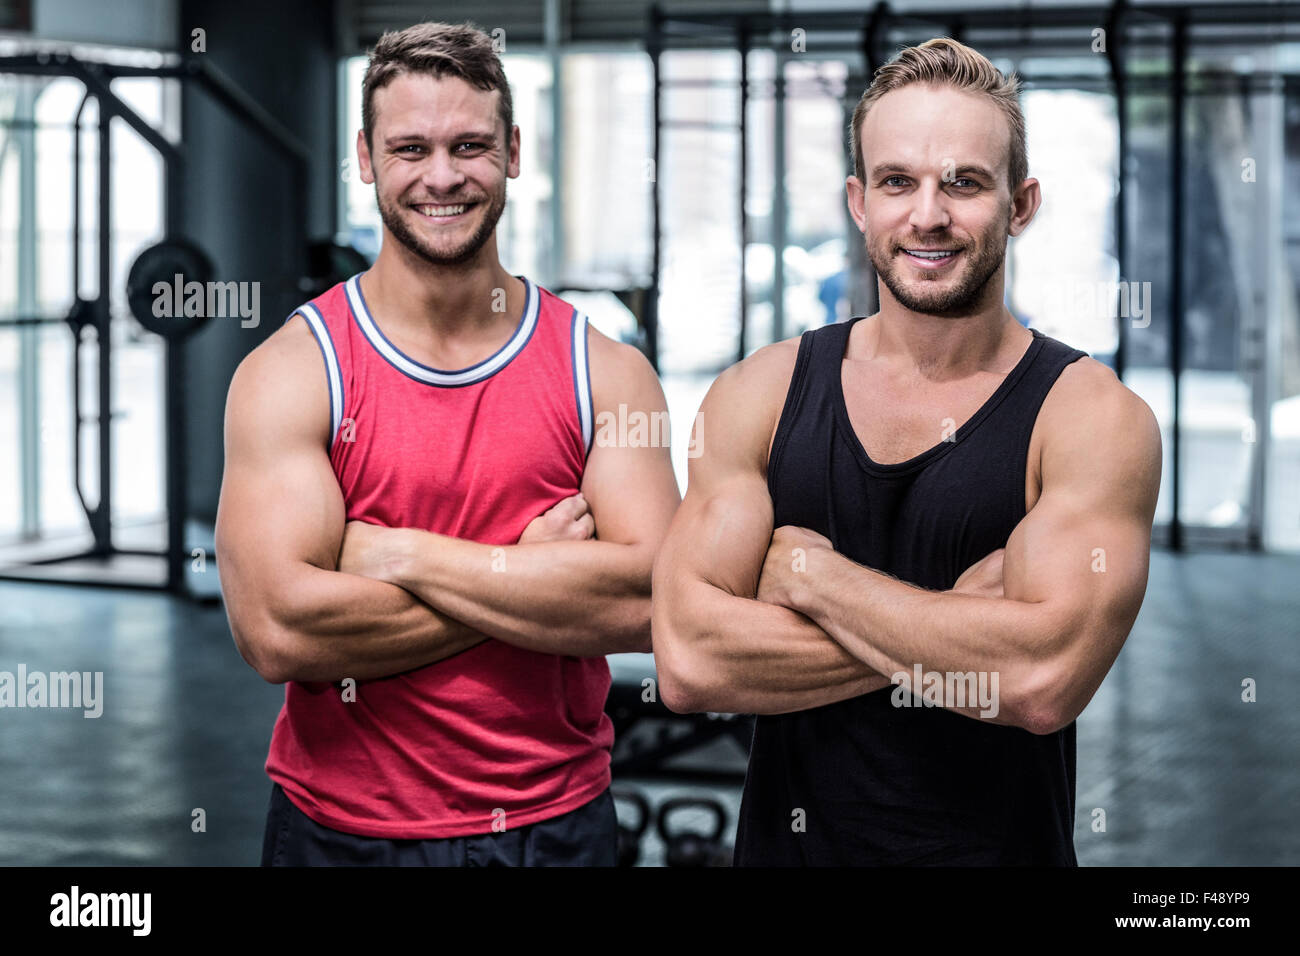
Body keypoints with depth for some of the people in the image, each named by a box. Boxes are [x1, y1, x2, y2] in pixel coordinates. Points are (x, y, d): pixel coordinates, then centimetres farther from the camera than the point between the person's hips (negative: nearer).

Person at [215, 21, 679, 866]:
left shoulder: (604, 371, -1)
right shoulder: (289, 372, -7)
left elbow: (651, 600, -14)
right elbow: (277, 630, -19)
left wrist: (402, 557, -17)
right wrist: (537, 579, -15)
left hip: (560, 823, 2)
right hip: (344, 829, -1)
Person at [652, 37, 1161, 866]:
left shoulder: (1094, 415, -11)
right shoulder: (759, 394, -4)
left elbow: (1044, 681, -25)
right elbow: (688, 662, -14)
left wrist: (808, 570, -17)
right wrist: (958, 631, -19)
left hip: (1001, 845, -2)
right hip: (787, 842, 2)